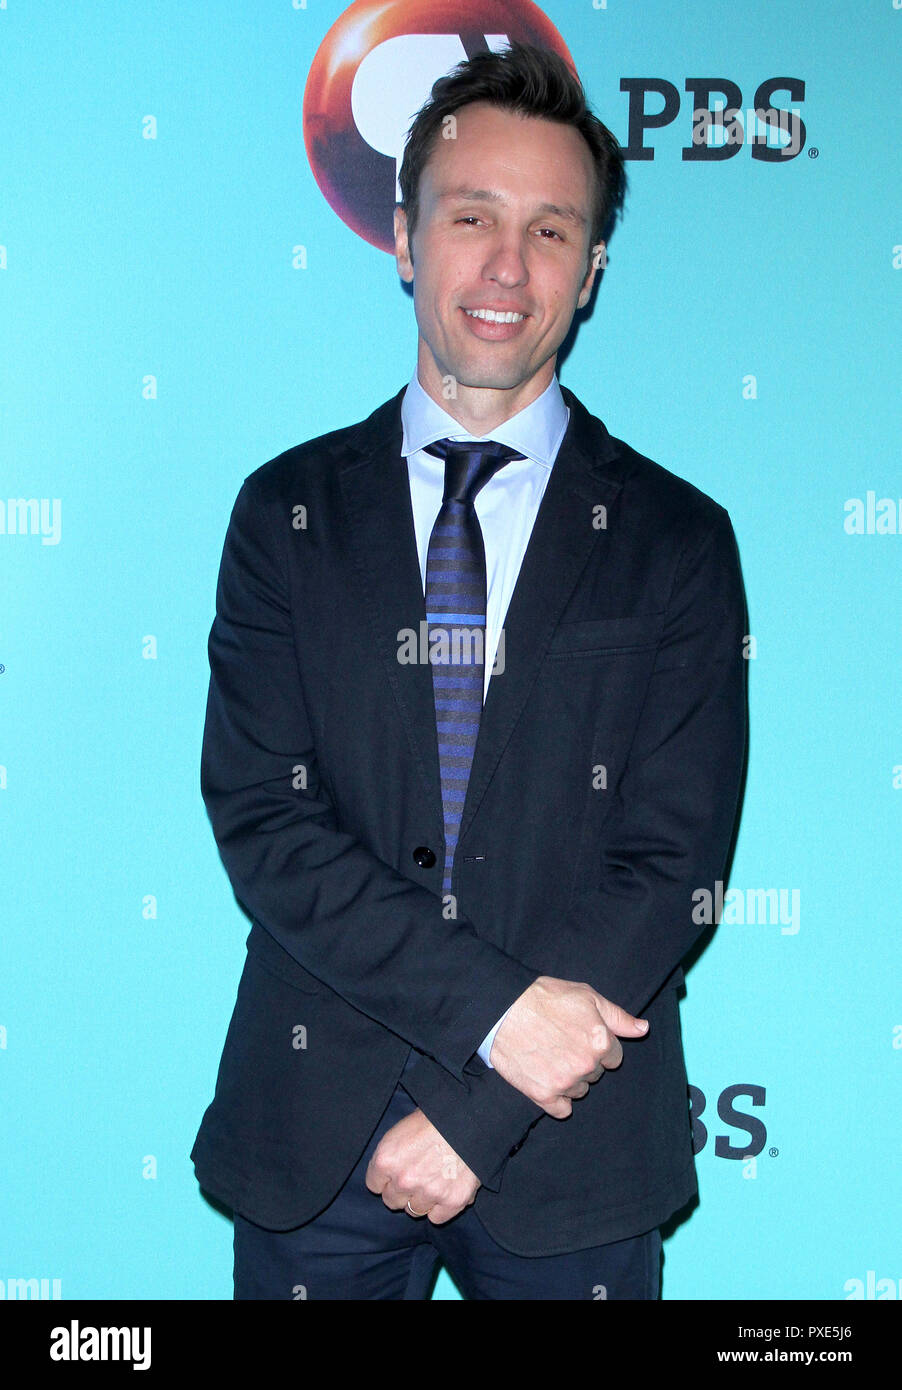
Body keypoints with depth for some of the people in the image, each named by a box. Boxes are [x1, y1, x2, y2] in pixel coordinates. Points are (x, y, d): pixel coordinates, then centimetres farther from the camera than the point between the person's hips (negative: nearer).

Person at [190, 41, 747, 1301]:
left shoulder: (678, 539, -1)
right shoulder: (286, 512, 2)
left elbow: (671, 865, -7)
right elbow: (259, 818, -7)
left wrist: (475, 1112, -13)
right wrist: (494, 1008, -17)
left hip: (571, 1155, 0)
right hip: (315, 1145, 1)